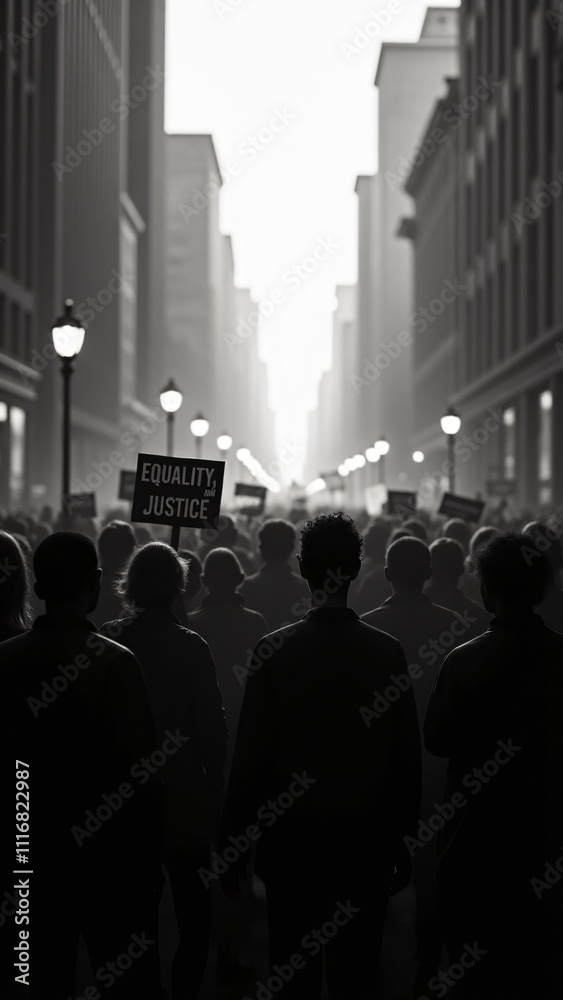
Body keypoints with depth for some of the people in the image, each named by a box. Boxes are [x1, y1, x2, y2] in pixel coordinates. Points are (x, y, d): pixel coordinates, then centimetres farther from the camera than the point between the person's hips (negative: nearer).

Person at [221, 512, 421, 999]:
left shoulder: (276, 649, -9)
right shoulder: (388, 652, -5)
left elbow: (250, 755, -5)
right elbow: (408, 757, 0)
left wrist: (232, 846, 4)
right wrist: (402, 841, 11)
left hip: (292, 843, -1)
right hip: (368, 844, 1)